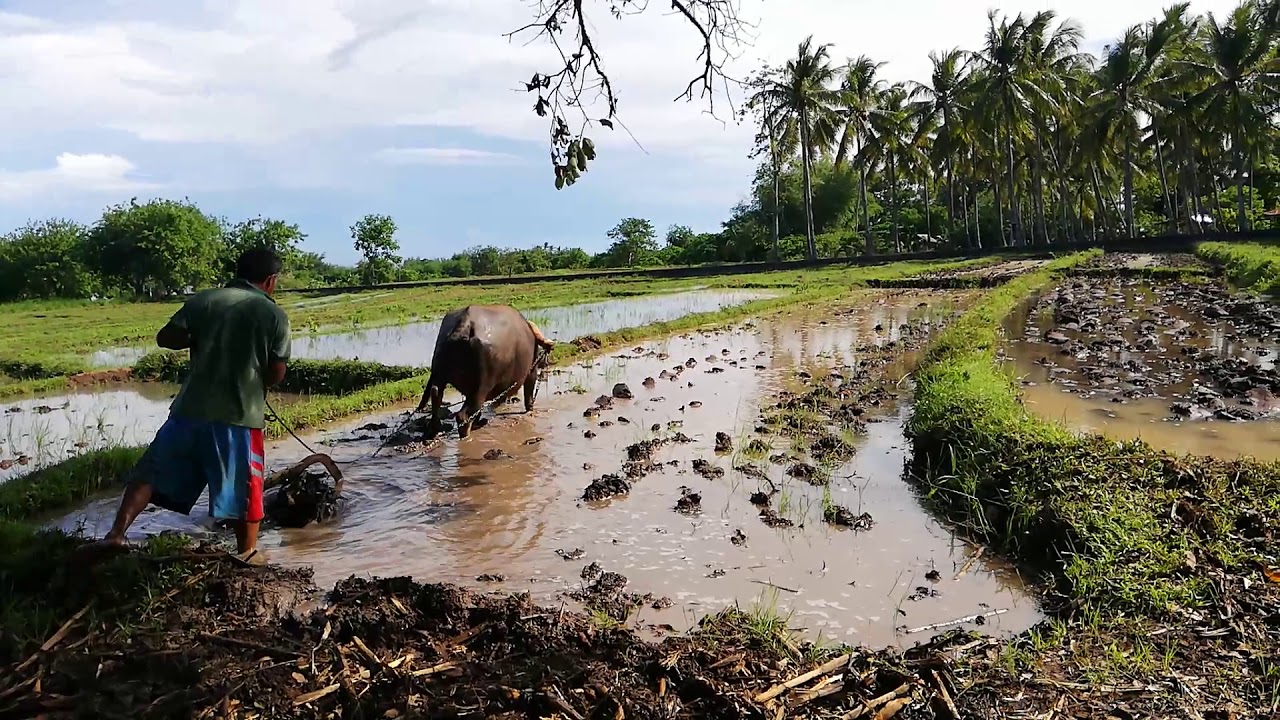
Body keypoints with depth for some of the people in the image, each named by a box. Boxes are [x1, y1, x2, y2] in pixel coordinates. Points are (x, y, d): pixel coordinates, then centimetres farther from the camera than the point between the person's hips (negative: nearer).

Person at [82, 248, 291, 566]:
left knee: (151, 472, 17)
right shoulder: (275, 315, -3)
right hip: (240, 415, -2)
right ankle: (247, 553, 22)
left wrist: (199, 340, 18)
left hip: (190, 409, 3)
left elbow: (165, 338, 3)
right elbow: (276, 374, -4)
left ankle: (116, 535, 16)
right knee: (244, 487, 11)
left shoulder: (203, 300, 5)